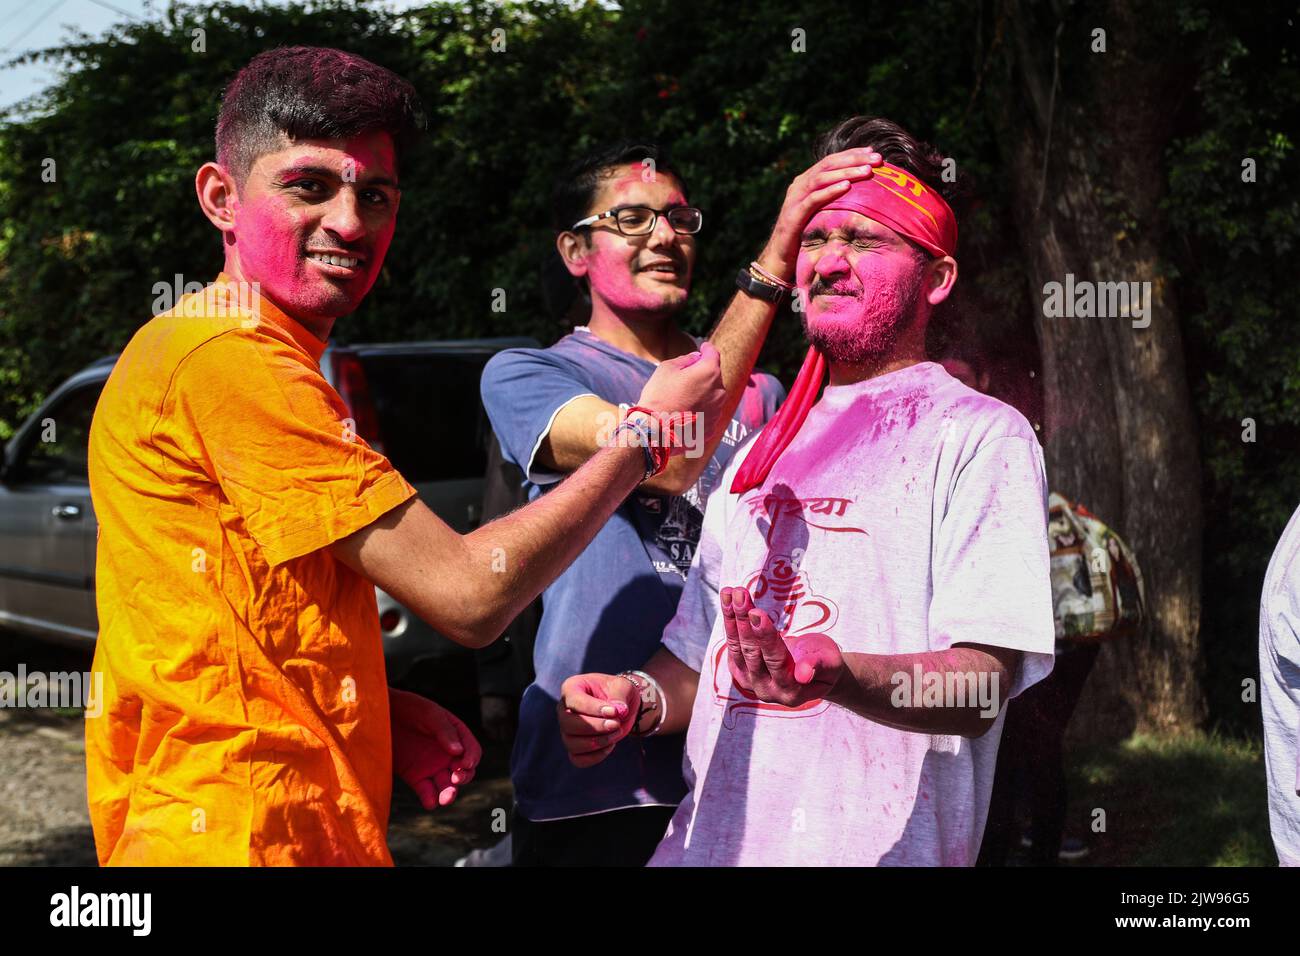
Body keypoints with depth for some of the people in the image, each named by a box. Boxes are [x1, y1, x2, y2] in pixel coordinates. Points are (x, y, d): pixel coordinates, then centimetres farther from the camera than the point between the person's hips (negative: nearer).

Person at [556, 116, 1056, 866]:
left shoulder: (980, 436, -6)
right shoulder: (763, 453, 16)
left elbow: (979, 687, -16)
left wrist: (832, 673, -33)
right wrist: (640, 701, 1)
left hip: (879, 848, -6)